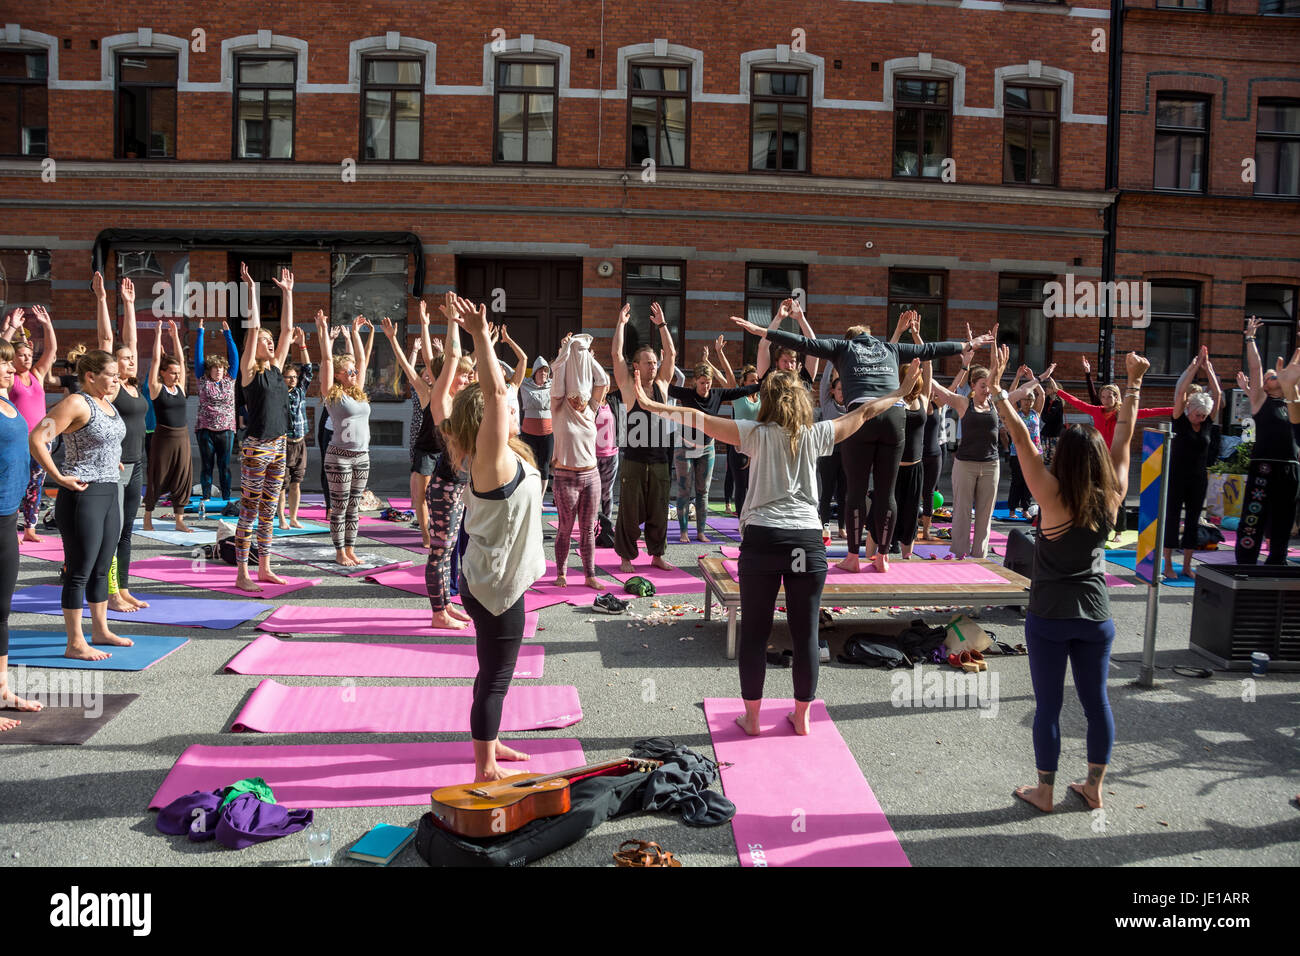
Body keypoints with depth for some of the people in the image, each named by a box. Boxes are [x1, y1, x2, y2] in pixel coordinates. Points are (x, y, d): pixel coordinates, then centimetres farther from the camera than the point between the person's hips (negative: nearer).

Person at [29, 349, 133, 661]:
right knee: (80, 571, -3)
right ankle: (75, 644, 4)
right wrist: (59, 478, -19)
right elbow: (37, 439, -21)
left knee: (101, 568, 16)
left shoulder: (108, 403, 12)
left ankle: (100, 630, 28)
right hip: (82, 495, -9)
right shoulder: (77, 403, -14)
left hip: (109, 493, 9)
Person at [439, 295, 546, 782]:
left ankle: (489, 745, 40)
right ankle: (486, 771, 10)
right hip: (494, 586, -10)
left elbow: (490, 390, 18)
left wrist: (478, 335, 16)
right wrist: (480, 334, -32)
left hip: (491, 581, 10)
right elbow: (494, 390, -31)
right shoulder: (492, 457, -19)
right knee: (495, 678, 0)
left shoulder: (500, 457, 7)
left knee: (492, 673, 23)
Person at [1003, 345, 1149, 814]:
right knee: (1096, 701, 14)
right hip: (1096, 616, 4)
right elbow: (1123, 437, 5)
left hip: (1048, 617, -4)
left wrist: (997, 385, -15)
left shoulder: (1053, 497, -16)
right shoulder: (1112, 498, -4)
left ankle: (1044, 791, 15)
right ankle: (1094, 786, 26)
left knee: (1048, 704, 5)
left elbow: (1021, 436, -17)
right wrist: (1134, 383, 14)